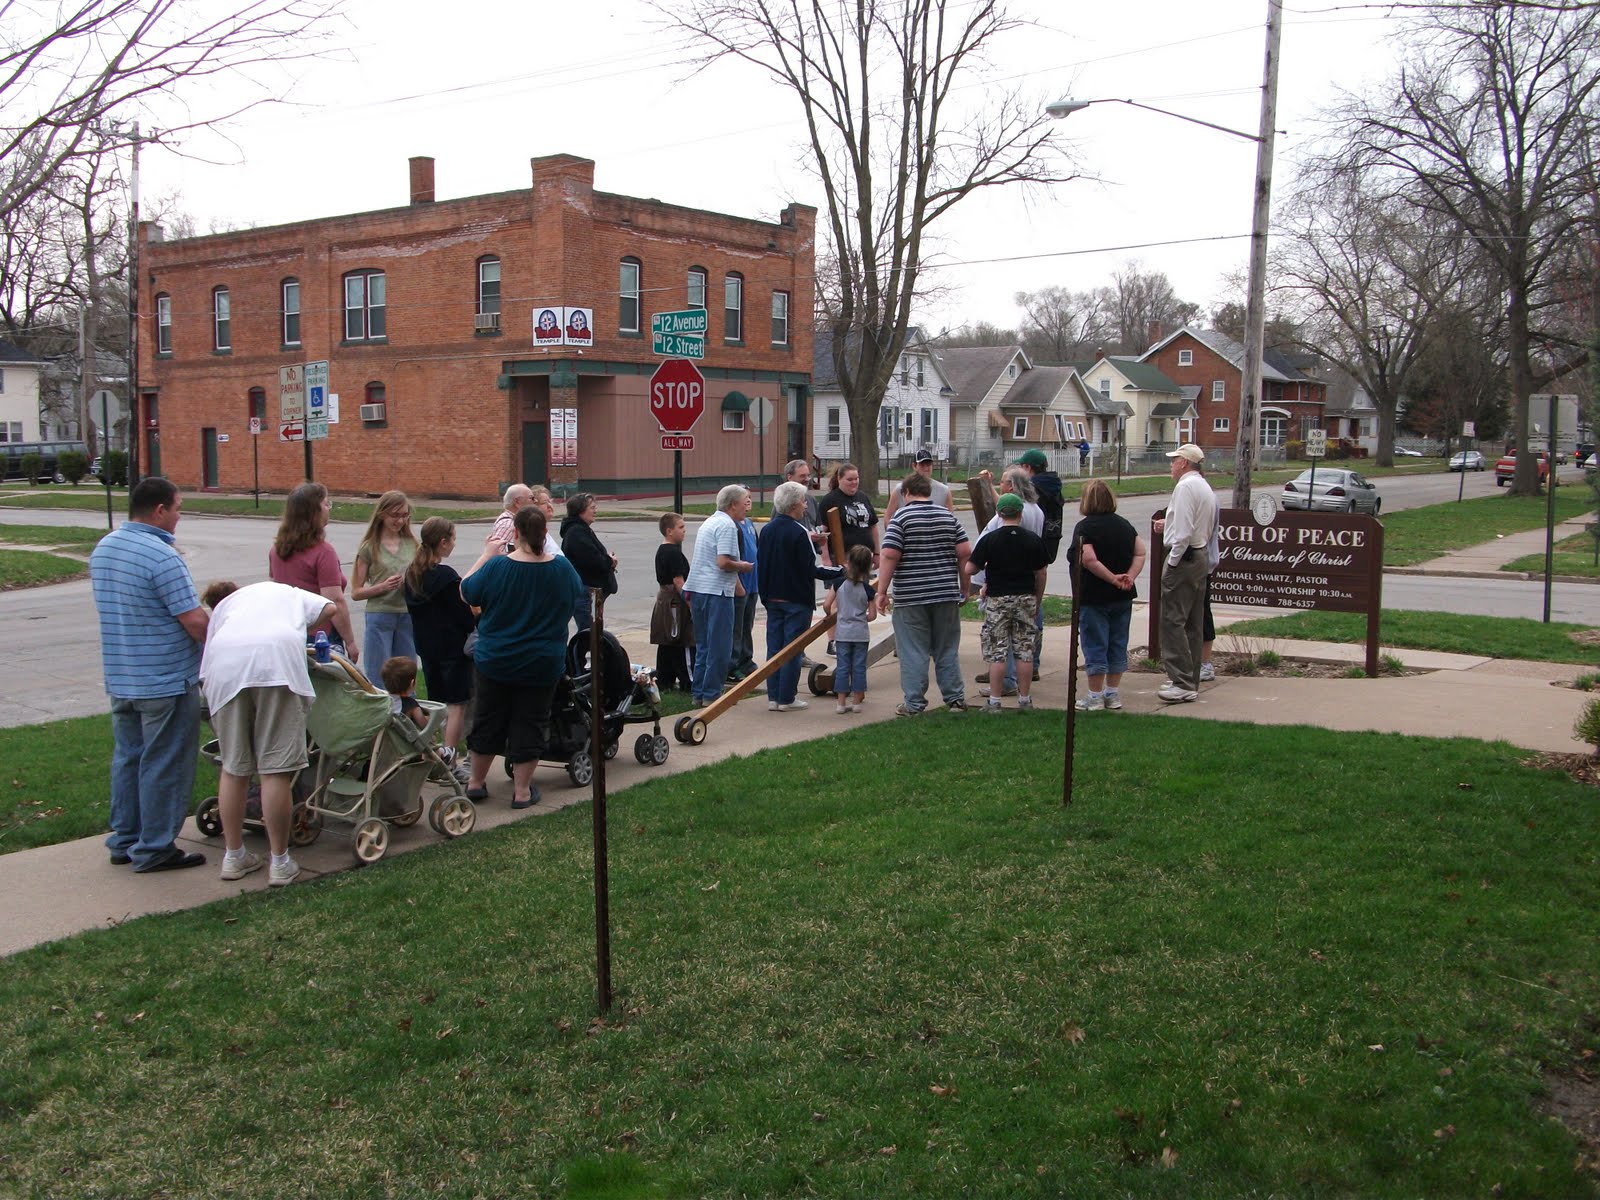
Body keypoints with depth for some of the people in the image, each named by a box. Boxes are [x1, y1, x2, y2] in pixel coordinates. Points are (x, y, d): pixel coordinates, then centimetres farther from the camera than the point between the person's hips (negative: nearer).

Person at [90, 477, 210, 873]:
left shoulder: (102, 549, 7)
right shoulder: (162, 556, -21)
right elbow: (194, 621, -22)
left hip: (119, 677, 8)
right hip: (165, 680, -8)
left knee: (128, 757, 18)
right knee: (164, 765, 2)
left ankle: (124, 840, 26)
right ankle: (154, 848, 9)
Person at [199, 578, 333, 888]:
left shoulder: (221, 608, 37)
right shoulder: (286, 591, 38)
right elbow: (329, 609, 26)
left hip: (225, 665, 2)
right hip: (278, 657, -2)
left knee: (233, 767, 14)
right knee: (276, 769, -1)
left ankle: (233, 856, 23)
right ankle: (280, 863, 4)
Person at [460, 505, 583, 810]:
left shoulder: (496, 566, -16)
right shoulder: (562, 567, -10)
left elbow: (466, 593, 0)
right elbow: (578, 593, 11)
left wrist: (486, 554, 6)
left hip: (495, 661, 0)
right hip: (543, 665, 0)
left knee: (488, 721, 14)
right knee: (530, 724, 9)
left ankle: (476, 782, 28)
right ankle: (522, 790, 13)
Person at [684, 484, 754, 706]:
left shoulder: (709, 522, 18)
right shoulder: (727, 525, -12)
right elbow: (723, 562, -22)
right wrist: (743, 566, -6)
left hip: (697, 588, 9)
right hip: (717, 592, -9)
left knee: (703, 645, 15)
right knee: (719, 646, -1)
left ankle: (699, 692, 18)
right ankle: (711, 694, 2)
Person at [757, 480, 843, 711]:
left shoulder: (767, 530, 6)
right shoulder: (799, 532, -16)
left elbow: (762, 565, 11)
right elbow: (810, 570, -17)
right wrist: (838, 572, -9)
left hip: (773, 599, 7)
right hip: (797, 600, -7)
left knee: (774, 647, 10)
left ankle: (773, 697, 13)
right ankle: (787, 699, 2)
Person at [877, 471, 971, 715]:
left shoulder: (902, 517, -6)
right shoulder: (948, 516, 8)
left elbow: (890, 555, -14)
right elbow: (964, 552, 4)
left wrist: (882, 590, -9)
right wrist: (964, 587, 13)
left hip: (910, 596, -4)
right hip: (946, 594, 4)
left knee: (913, 652, 1)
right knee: (947, 650, 13)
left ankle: (914, 704, 4)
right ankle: (955, 699, 17)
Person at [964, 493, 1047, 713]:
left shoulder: (989, 539, -8)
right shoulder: (1033, 540, 0)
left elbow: (969, 570, -7)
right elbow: (1040, 574, 5)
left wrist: (985, 565, 14)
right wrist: (1038, 601, 18)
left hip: (998, 599, -2)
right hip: (1026, 598, 2)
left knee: (996, 652, 2)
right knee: (1025, 651, 7)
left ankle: (994, 701, 3)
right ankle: (1025, 700, 12)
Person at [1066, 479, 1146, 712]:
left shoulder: (1085, 527, -13)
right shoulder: (1124, 524, 7)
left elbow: (1089, 560, -25)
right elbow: (1140, 553, 3)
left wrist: (1113, 578, -18)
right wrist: (1130, 576, -6)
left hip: (1093, 597, -6)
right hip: (1122, 597, 6)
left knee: (1095, 647, 1)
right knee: (1118, 645, 13)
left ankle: (1095, 697, 6)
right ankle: (1113, 694, 20)